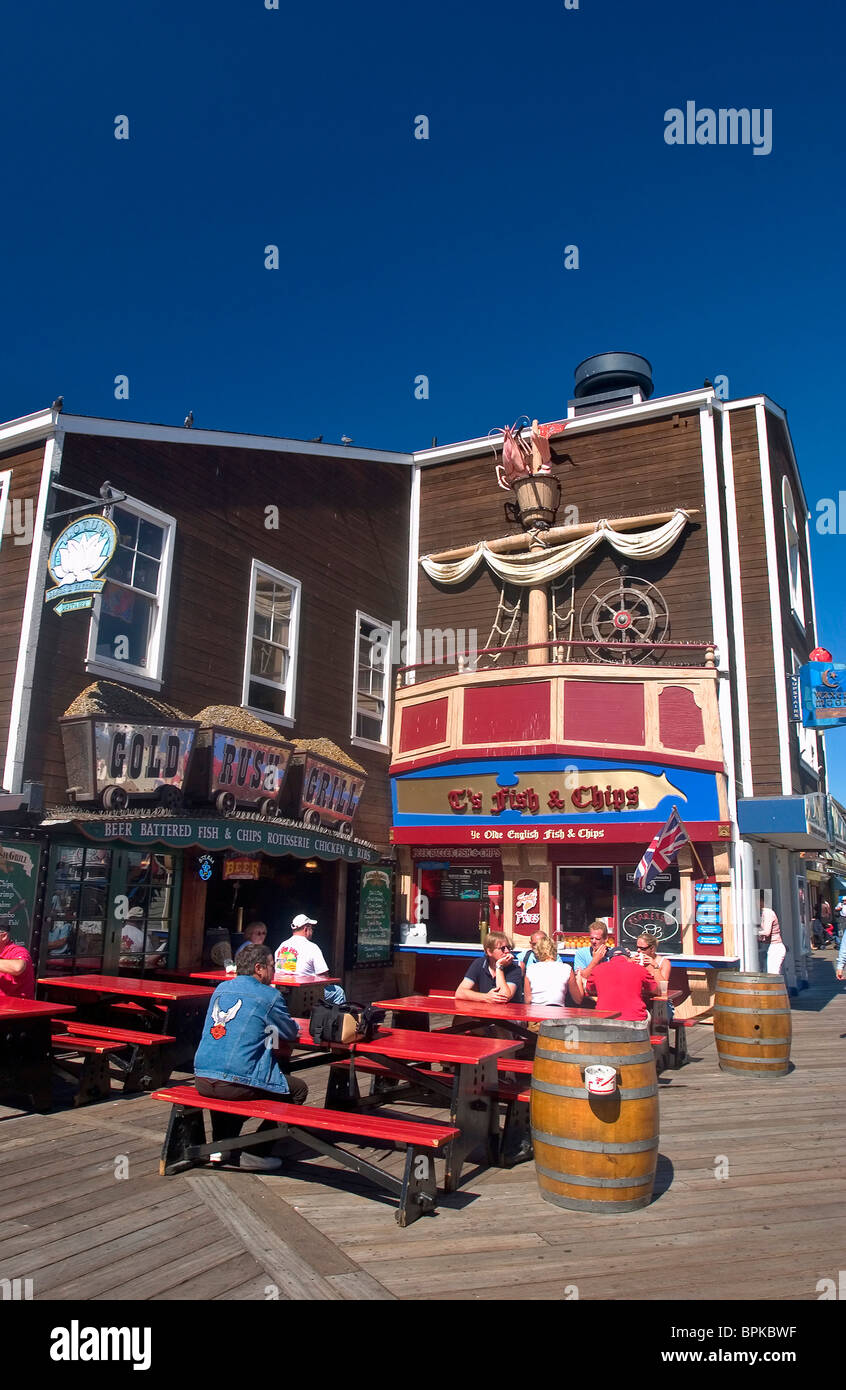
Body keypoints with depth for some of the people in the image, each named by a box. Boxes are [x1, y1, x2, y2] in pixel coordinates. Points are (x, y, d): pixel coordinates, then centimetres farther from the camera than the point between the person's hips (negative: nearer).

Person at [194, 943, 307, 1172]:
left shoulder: (221, 989, 13)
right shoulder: (269, 996, -5)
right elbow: (292, 1034, 8)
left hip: (202, 1080, 7)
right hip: (236, 1083, -7)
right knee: (298, 1089, 11)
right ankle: (256, 1152, 9)